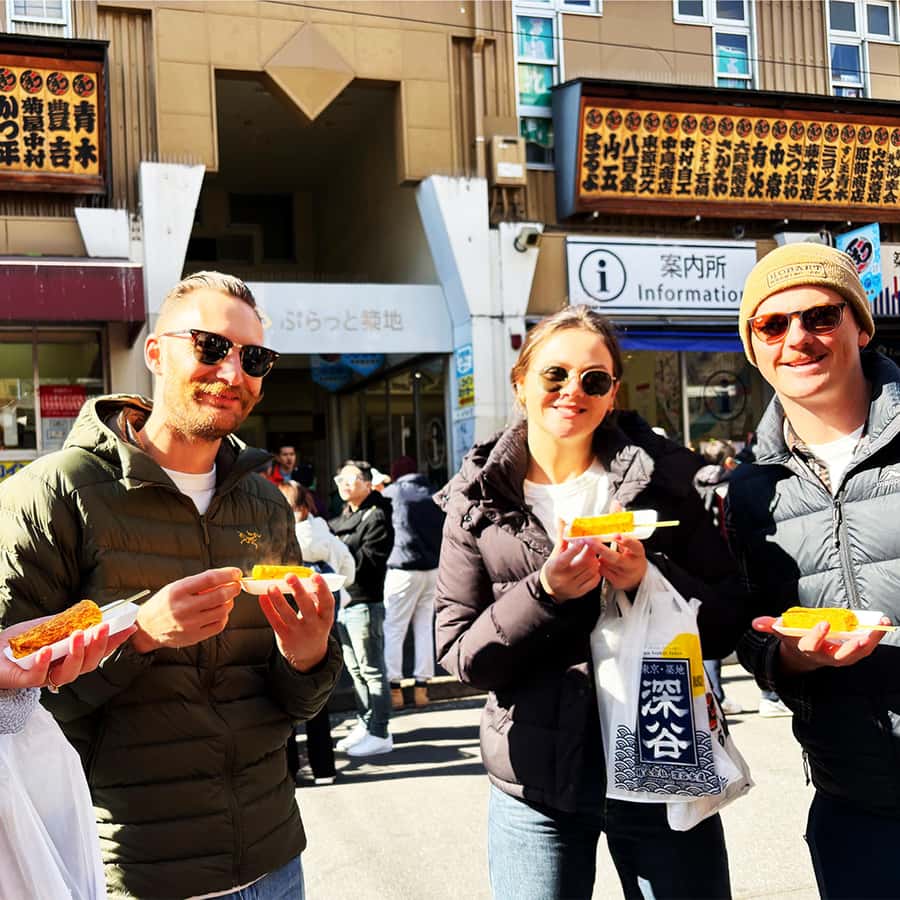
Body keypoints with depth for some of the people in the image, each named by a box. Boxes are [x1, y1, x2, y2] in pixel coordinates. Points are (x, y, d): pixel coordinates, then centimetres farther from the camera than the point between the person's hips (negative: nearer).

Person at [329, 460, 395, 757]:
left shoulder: (377, 517, -9)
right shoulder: (343, 517, 18)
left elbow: (369, 561, -17)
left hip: (364, 603, -9)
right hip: (342, 601, 9)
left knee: (371, 670, -3)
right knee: (355, 670, 14)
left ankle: (379, 733, 3)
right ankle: (365, 724, 23)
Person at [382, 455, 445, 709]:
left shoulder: (394, 492, -2)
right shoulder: (432, 493, 10)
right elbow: (443, 529, 10)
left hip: (404, 568, -5)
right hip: (433, 568, 5)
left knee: (393, 629, 2)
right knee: (425, 628, 9)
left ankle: (394, 688, 1)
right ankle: (421, 687, 10)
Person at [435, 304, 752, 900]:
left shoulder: (665, 476, -1)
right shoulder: (478, 502, -1)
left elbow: (729, 625, 0)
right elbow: (460, 656, -4)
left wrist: (651, 577, -18)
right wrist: (544, 592, -19)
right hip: (535, 785, 0)